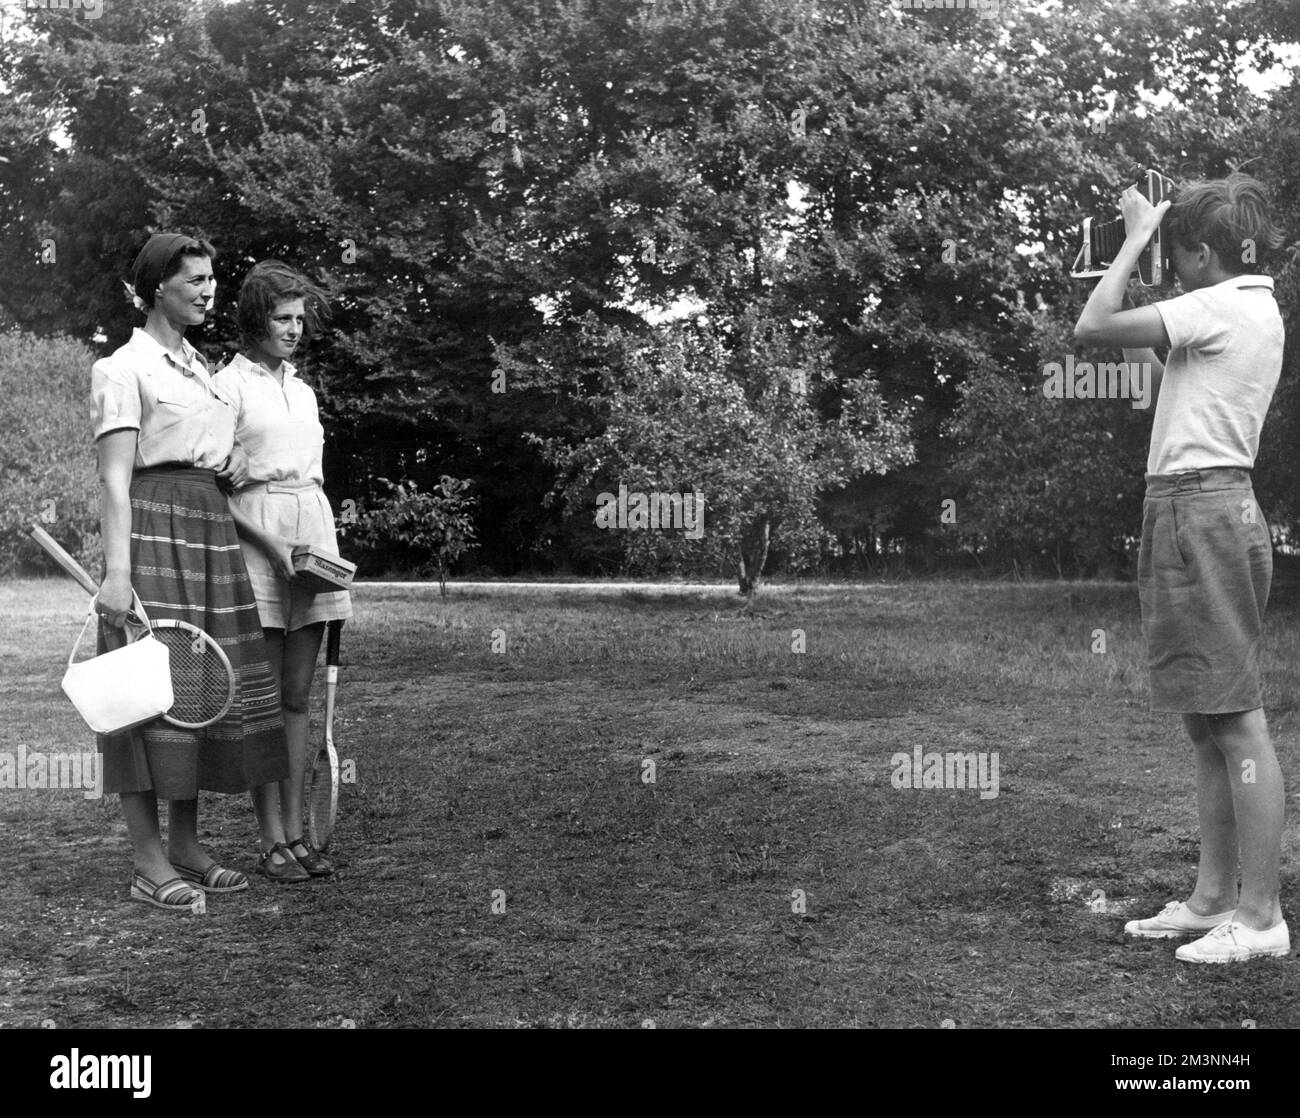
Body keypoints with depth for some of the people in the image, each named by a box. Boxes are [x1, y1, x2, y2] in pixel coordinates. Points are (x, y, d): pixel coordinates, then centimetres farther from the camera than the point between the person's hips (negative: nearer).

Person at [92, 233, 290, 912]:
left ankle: (185, 845, 16)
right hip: (154, 525, -8)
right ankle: (149, 864, -4)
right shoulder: (123, 368, -4)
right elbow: (115, 478, -12)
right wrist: (117, 569, -20)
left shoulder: (202, 366, 19)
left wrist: (231, 458, 7)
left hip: (210, 526, 8)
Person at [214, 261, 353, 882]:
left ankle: (296, 831, 10)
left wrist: (327, 548, 12)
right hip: (256, 534, -6)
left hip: (314, 529, 6)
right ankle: (271, 840, 2)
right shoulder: (229, 385, -2)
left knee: (298, 696, 6)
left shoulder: (303, 390, 19)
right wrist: (271, 545, -16)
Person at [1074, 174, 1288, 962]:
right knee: (1209, 722, 12)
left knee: (1237, 720, -8)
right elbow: (1168, 372, 28)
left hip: (1201, 509, -10)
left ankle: (1261, 917, -4)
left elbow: (1092, 328, -16)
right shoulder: (1256, 309, 18)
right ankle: (1214, 899, 19)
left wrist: (1136, 236, -5)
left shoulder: (1223, 307, -11)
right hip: (1209, 511, 10)